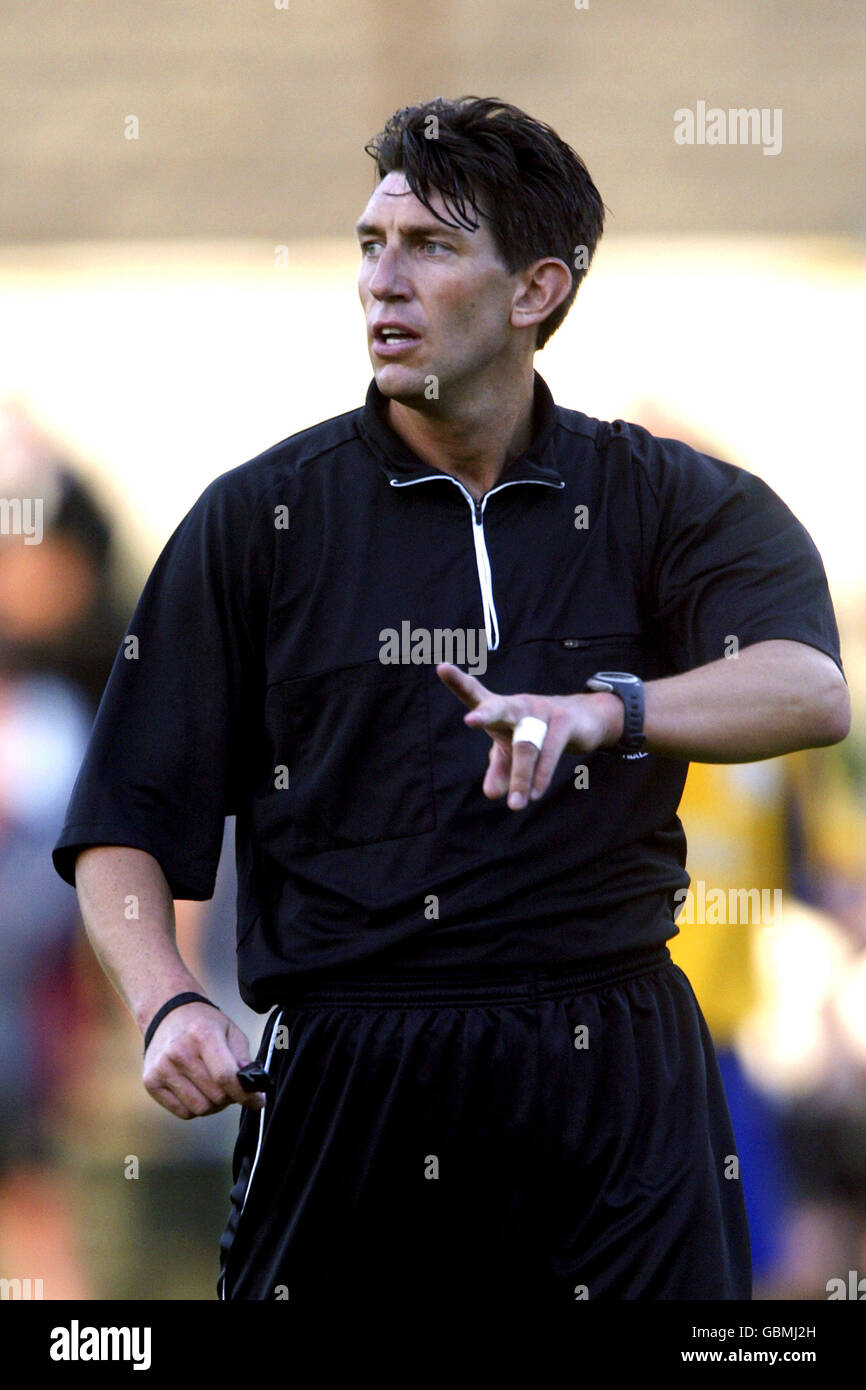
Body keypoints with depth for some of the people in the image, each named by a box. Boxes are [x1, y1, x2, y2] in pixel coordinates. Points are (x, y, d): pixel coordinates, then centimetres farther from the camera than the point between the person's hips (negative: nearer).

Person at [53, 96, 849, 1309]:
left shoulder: (664, 505, 5)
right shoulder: (263, 517, 5)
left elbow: (809, 691, -16)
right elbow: (124, 824, 3)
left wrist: (603, 712, -34)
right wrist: (169, 1005, -16)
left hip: (612, 1091, 0)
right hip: (342, 1101, 0)